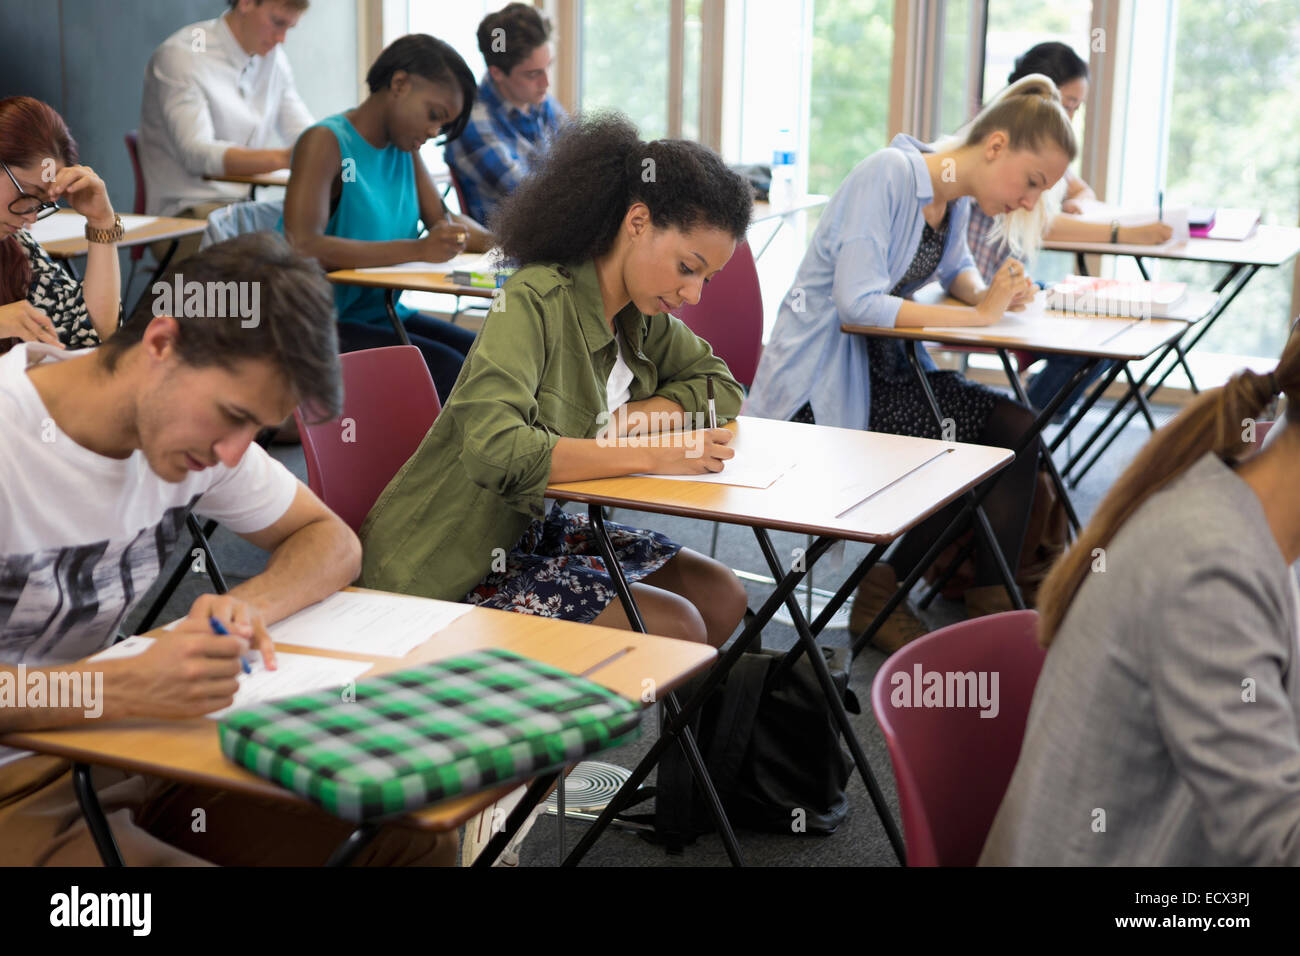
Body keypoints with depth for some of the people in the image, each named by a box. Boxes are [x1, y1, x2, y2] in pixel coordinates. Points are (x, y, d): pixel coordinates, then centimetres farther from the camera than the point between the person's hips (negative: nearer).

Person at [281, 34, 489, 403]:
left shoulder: (405, 148, 12)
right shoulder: (326, 142, -12)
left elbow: (440, 217, 17)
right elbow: (303, 247, -24)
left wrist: (492, 241, -6)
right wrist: (418, 249, -29)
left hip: (385, 314, 8)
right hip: (323, 326, -7)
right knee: (446, 369, -28)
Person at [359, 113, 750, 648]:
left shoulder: (640, 313, 2)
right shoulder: (535, 302, -23)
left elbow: (719, 385, 14)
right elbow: (493, 449, -35)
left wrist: (633, 417, -8)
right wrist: (652, 454, -31)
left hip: (528, 526, 9)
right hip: (447, 567, -9)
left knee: (721, 597, 4)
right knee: (674, 629, -16)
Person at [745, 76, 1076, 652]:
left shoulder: (956, 197, 7)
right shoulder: (888, 174, -19)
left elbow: (955, 268, 28)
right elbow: (857, 302, -28)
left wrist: (989, 293, 3)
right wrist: (979, 314, -22)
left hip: (881, 366, 8)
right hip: (818, 386, -8)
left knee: (1015, 428, -9)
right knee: (971, 449, -19)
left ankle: (990, 604, -1)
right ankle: (883, 596, 1)